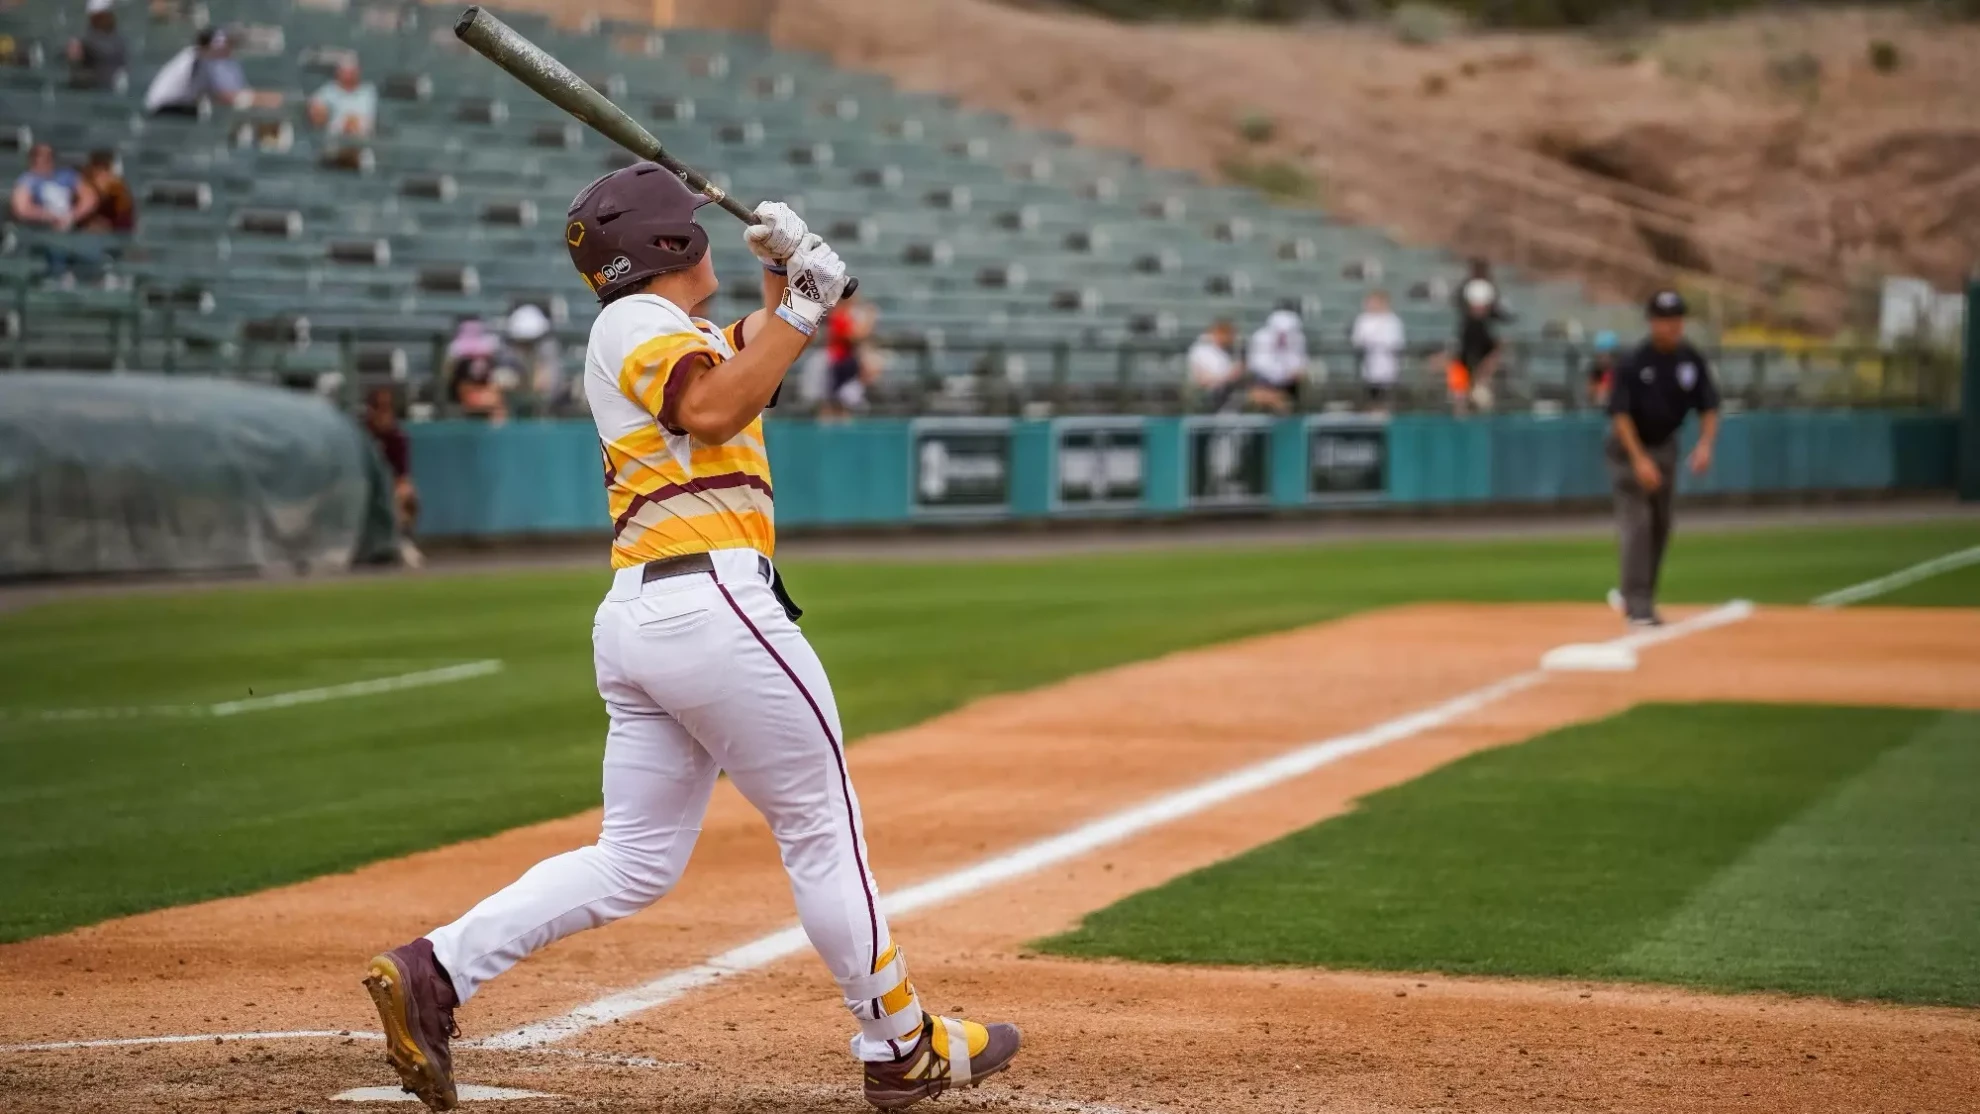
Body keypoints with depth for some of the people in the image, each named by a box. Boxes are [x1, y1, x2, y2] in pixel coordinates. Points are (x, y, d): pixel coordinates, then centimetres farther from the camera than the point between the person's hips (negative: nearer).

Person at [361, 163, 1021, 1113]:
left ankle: (434, 971, -2)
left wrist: (784, 272, 11)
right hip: (714, 605, -10)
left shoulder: (658, 328, 23)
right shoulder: (640, 323, -5)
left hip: (634, 621, 10)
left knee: (635, 861, 8)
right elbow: (712, 410, -22)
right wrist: (798, 311, -15)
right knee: (823, 830, 2)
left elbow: (754, 349, 30)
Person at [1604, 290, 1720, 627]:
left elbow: (1709, 407, -5)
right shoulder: (1633, 362, -22)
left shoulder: (1693, 360, -8)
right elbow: (1620, 414, -22)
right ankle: (1638, 606, -15)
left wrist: (1705, 444, -23)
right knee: (1636, 523, -14)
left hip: (1665, 446, 6)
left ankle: (1633, 596, 25)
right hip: (1629, 447, -6)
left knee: (1661, 526, 10)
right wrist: (1639, 459, -31)